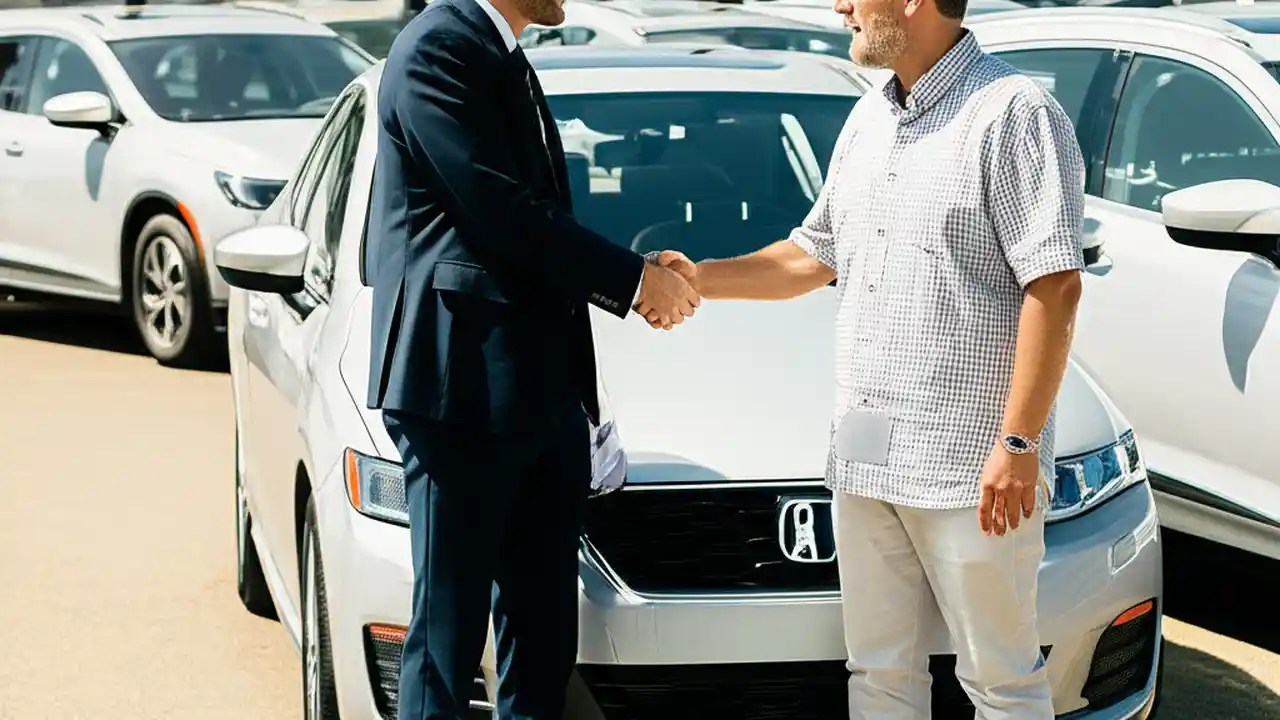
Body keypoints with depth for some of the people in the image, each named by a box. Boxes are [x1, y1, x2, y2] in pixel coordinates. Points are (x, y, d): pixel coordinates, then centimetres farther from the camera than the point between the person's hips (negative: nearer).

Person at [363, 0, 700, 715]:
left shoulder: (510, 64, 20)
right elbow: (501, 212, -18)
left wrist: (638, 281, 6)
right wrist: (633, 279, -9)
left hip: (544, 397, 9)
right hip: (461, 392, -9)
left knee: (543, 631, 12)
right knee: (448, 630, -2)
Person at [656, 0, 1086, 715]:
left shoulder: (1014, 113, -11)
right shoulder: (868, 120, 15)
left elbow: (1056, 286, -16)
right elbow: (813, 256, 25)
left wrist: (1019, 442, -20)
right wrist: (699, 278, 12)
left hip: (969, 463, -8)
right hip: (866, 457, 8)